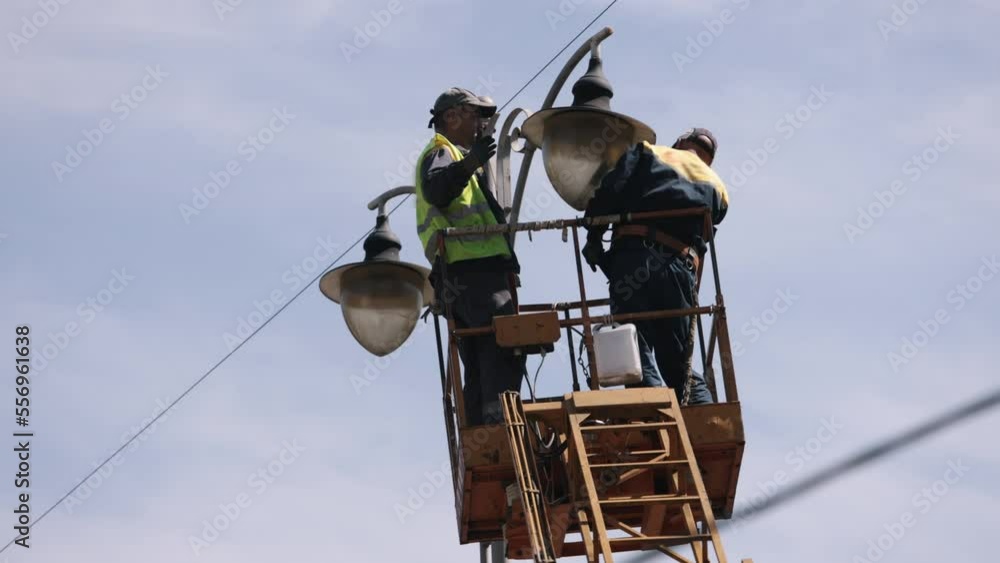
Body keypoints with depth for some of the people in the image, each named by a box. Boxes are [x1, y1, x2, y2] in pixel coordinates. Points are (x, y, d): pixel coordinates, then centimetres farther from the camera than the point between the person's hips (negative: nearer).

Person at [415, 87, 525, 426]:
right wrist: (468, 165, -39)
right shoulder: (441, 152, -1)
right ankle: (501, 424, -34)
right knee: (505, 353, -22)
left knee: (481, 369, 7)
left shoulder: (452, 155, 31)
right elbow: (434, 191, -24)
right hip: (472, 269, -11)